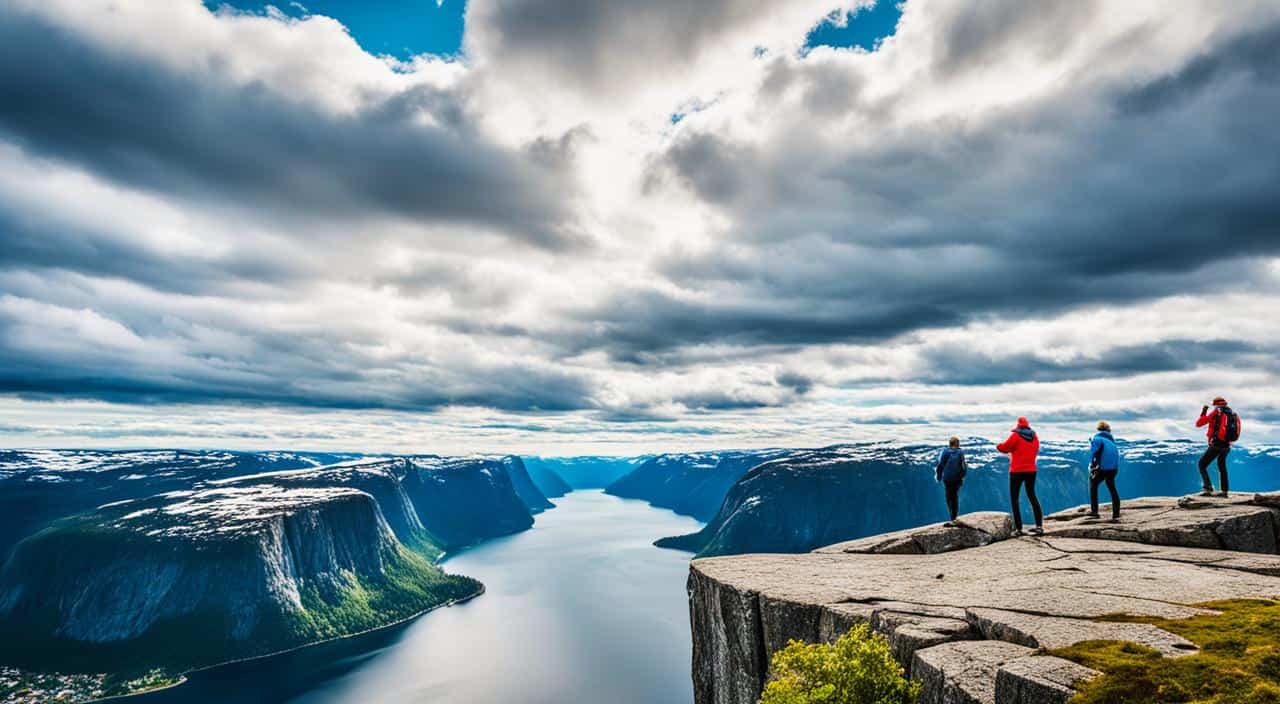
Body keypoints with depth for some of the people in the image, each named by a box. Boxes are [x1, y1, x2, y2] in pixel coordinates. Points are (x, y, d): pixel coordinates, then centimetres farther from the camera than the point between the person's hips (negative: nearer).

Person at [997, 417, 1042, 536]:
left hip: (1017, 471, -5)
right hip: (1031, 470, 5)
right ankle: (1039, 525, 10)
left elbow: (1005, 447, -11)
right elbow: (1036, 451, 18)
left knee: (1014, 499, 1)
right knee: (1032, 496, 16)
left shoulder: (1015, 435, -10)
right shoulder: (1034, 436, 7)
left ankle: (1018, 528, -4)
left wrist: (998, 446, 11)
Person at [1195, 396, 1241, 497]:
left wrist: (1203, 413, 11)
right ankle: (1225, 491, 27)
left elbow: (1198, 424, -2)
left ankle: (1208, 488, -14)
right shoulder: (1233, 414, 11)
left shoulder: (1215, 413, -6)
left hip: (1216, 445, -6)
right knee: (1222, 466, 24)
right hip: (1227, 446, 6)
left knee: (1202, 465, 0)